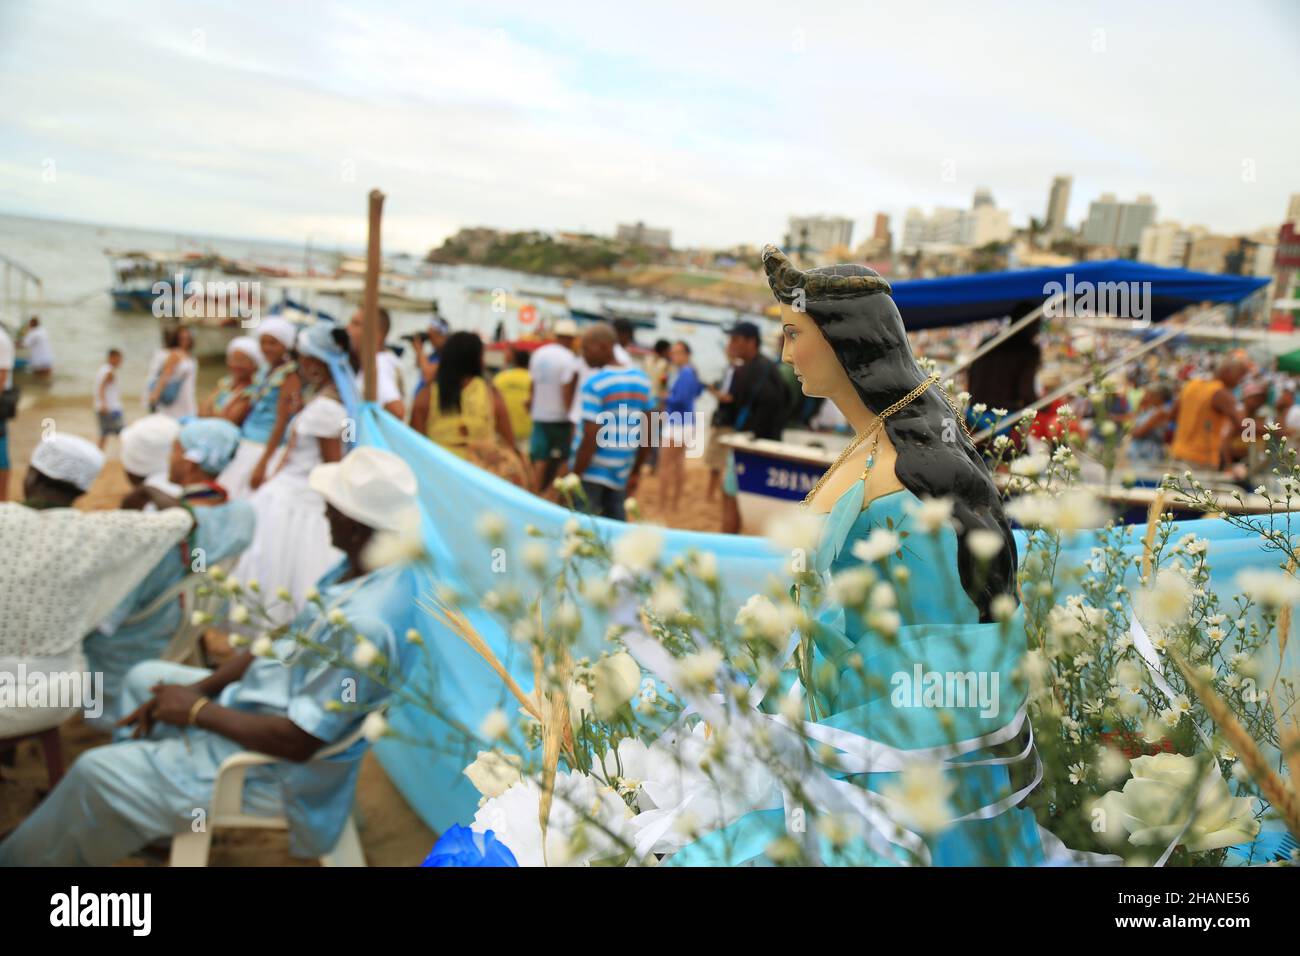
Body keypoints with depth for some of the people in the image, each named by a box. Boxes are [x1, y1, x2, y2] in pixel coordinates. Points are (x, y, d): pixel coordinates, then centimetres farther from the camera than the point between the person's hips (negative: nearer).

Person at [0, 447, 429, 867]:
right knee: (144, 677, 21)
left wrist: (197, 711, -16)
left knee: (97, 772, 0)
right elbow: (288, 644, 5)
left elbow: (297, 741, -30)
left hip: (274, 766, -9)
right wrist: (199, 688, -2)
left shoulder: (365, 626, -36)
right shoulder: (361, 565, -6)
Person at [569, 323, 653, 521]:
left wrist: (575, 476, -12)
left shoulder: (594, 384, -13)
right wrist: (635, 472, 18)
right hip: (621, 472, 6)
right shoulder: (641, 380, 7)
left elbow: (591, 438, -18)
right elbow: (647, 432, 11)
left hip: (591, 472, -6)